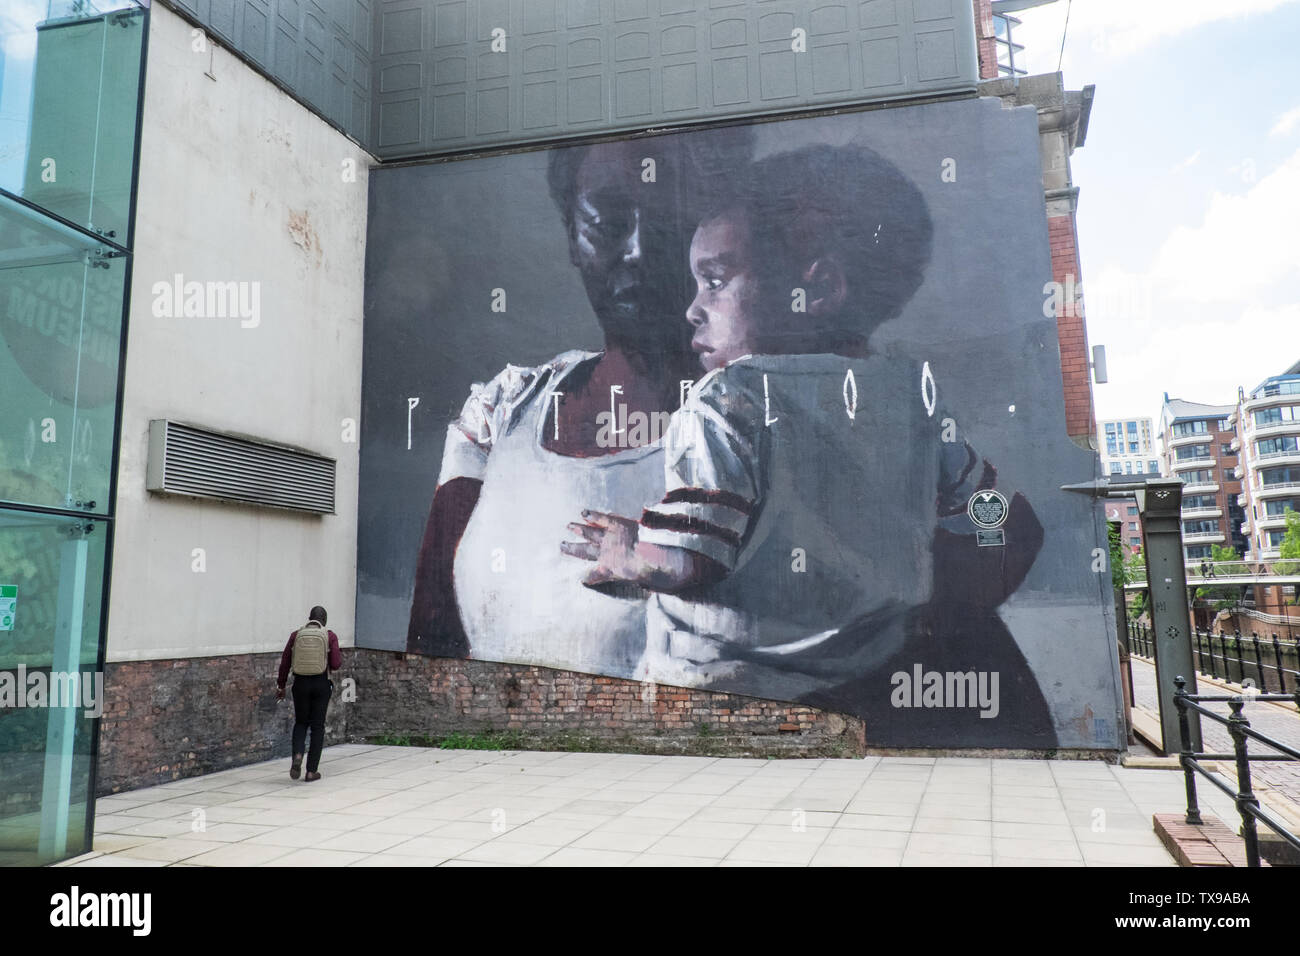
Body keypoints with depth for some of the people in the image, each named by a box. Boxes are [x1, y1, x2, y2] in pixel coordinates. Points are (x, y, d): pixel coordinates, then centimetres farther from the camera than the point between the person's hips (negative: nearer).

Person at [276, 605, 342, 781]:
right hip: (321, 684, -1)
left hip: (300, 683, 1)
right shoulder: (330, 636, -5)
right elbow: (336, 664, -9)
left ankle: (297, 755, -8)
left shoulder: (296, 635, 1)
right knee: (317, 726, 9)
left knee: (301, 722, 19)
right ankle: (312, 771, 10)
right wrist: (340, 655, 13)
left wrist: (280, 686, 10)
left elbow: (285, 663, 1)